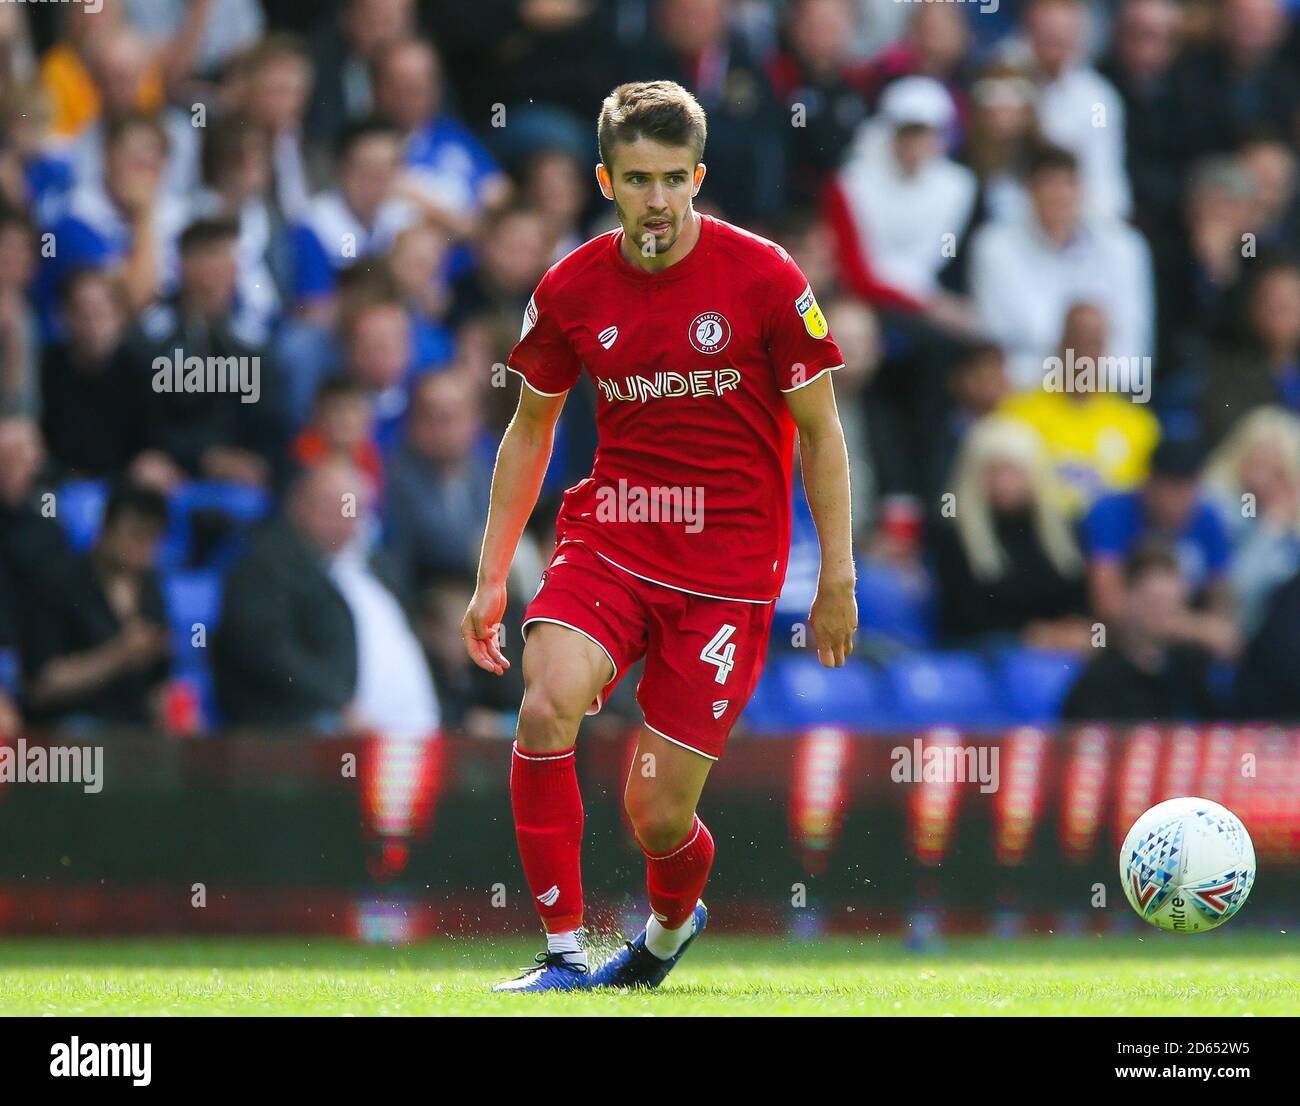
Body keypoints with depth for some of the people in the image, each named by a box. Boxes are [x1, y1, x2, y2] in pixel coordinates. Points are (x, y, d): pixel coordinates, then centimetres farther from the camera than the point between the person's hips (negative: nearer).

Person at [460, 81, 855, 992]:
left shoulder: (763, 278, -8)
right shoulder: (572, 290, 0)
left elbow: (819, 431, 1)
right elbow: (530, 430, 14)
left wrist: (838, 580, -1)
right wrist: (491, 577, 12)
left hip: (727, 567, -2)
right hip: (608, 539, 2)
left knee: (657, 814, -3)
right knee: (546, 710, -27)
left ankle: (673, 924, 34)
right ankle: (565, 951, -16)